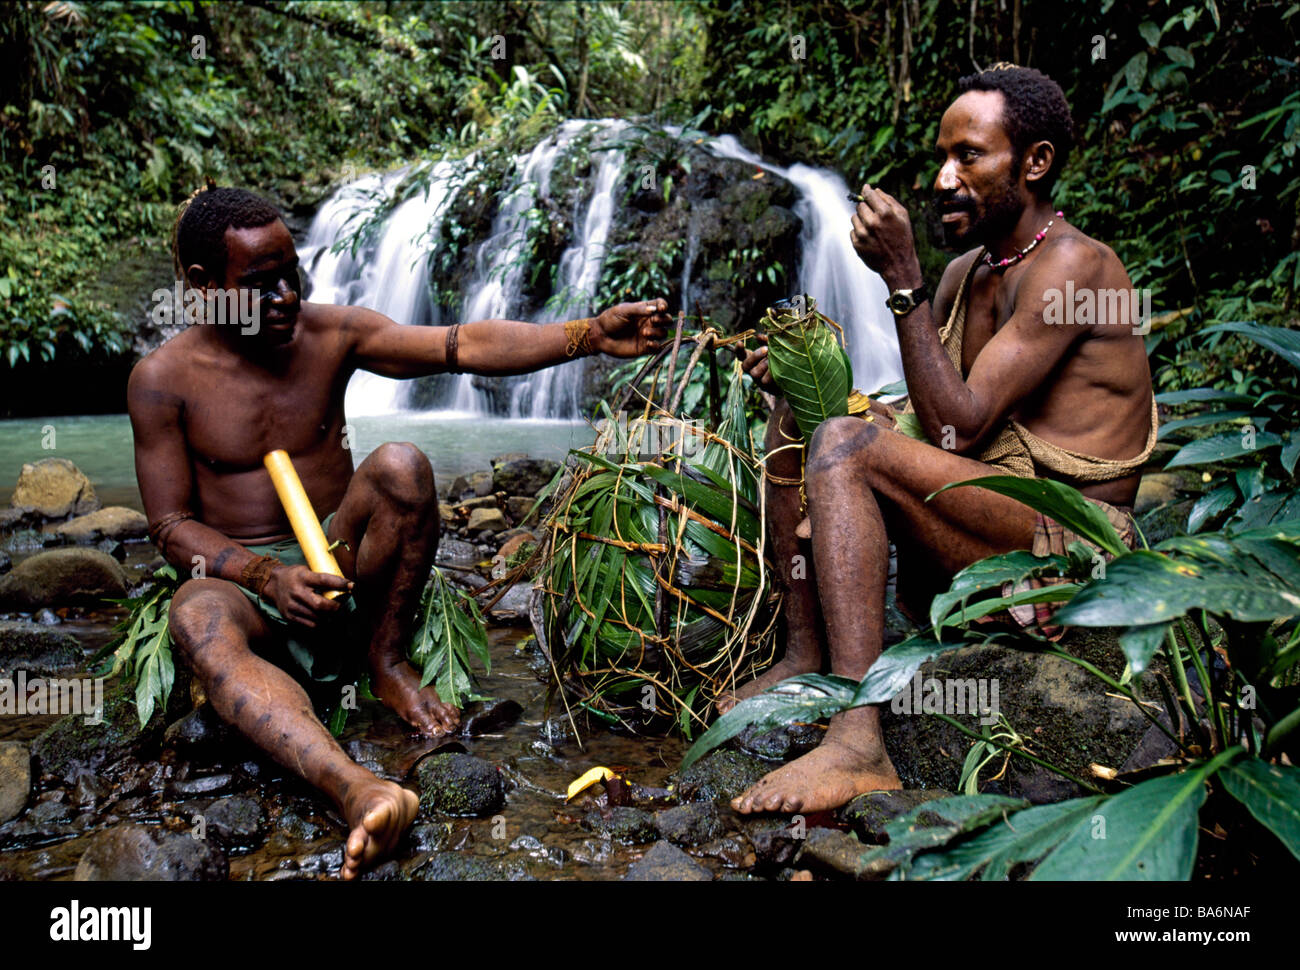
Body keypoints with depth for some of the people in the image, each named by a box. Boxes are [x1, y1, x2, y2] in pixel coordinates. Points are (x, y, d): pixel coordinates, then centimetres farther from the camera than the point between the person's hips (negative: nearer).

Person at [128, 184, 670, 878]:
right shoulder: (163, 379, -6)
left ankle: (388, 659, -12)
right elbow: (172, 526, -5)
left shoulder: (332, 333, -2)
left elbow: (465, 346, -15)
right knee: (196, 618, -37)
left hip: (341, 558, 2)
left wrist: (591, 335, -28)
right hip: (240, 576, -1)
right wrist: (269, 577, -24)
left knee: (401, 464, -28)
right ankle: (355, 789, -59)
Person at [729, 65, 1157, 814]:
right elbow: (926, 416, 10)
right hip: (987, 516, 9)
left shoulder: (1074, 266, -12)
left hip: (1064, 542, -9)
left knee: (847, 444, -28)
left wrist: (903, 279, -19)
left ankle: (860, 745, -36)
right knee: (797, 412, 5)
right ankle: (807, 657, -2)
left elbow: (959, 428, -21)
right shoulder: (966, 271, 14)